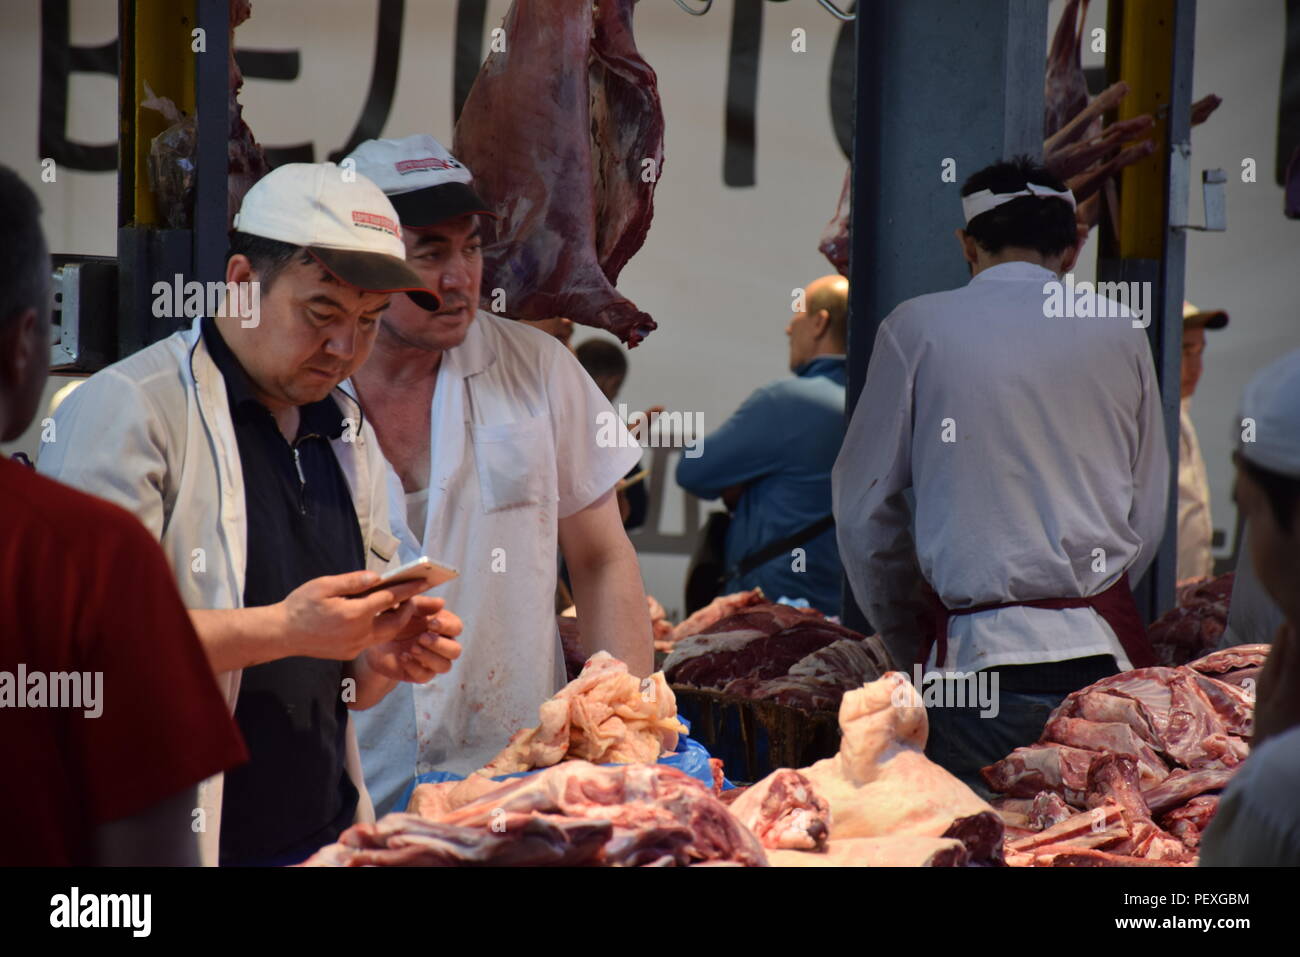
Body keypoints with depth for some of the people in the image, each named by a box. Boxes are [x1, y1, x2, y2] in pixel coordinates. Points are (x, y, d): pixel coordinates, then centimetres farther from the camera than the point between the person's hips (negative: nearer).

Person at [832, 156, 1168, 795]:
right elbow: (1149, 515, 15)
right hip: (1105, 652, 2)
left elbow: (863, 508, 7)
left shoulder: (917, 328, 2)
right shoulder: (1119, 330, 8)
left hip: (978, 653, -2)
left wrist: (907, 639, 19)